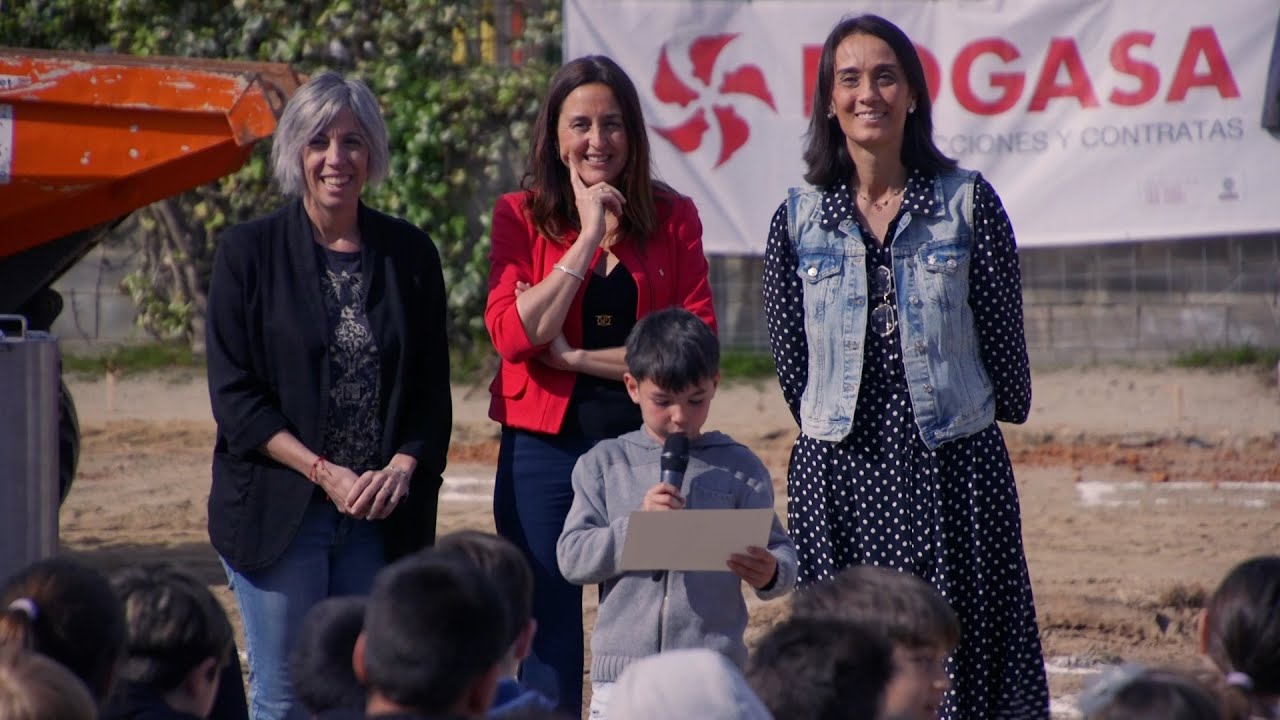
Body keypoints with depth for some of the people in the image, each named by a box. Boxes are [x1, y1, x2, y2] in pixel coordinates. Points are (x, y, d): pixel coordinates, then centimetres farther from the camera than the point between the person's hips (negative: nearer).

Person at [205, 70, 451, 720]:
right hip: (281, 512, -2)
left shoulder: (410, 254, 9)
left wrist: (402, 469, -9)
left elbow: (433, 391, 10)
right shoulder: (249, 251, 1)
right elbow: (234, 394, -3)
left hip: (383, 517, 2)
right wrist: (325, 472, -13)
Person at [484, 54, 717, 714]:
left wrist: (579, 356, -10)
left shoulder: (673, 218, 4)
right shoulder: (521, 216, 3)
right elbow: (515, 334, -11)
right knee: (549, 654, 5)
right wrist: (588, 235, -12)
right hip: (546, 452, 0)